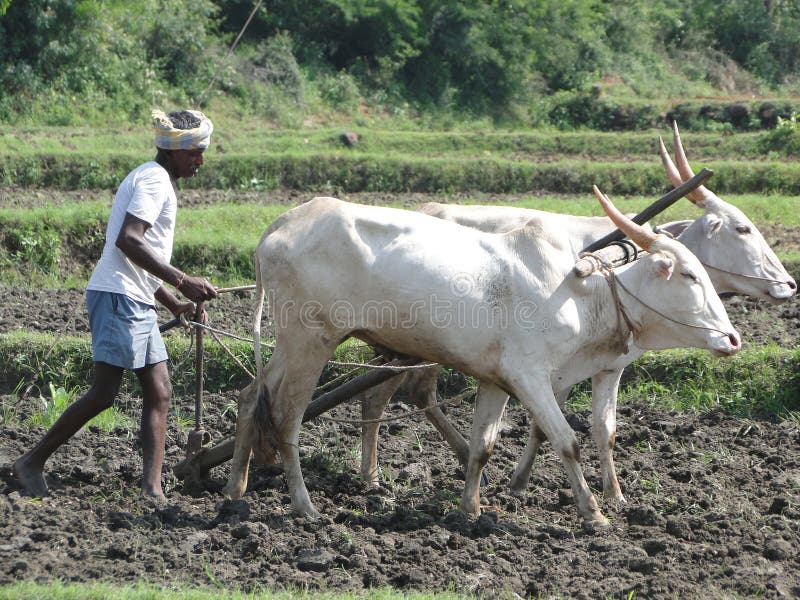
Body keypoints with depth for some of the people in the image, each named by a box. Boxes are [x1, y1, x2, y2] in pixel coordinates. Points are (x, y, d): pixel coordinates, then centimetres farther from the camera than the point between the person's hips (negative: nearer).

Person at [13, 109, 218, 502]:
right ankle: (32, 463, -3)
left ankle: (153, 489, -2)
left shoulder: (156, 181, 22)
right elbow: (128, 240, -23)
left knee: (159, 393, 3)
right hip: (118, 297, -11)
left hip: (137, 303, 11)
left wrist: (174, 304, 20)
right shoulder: (154, 178, -9)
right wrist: (182, 281, -26)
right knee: (103, 393, -11)